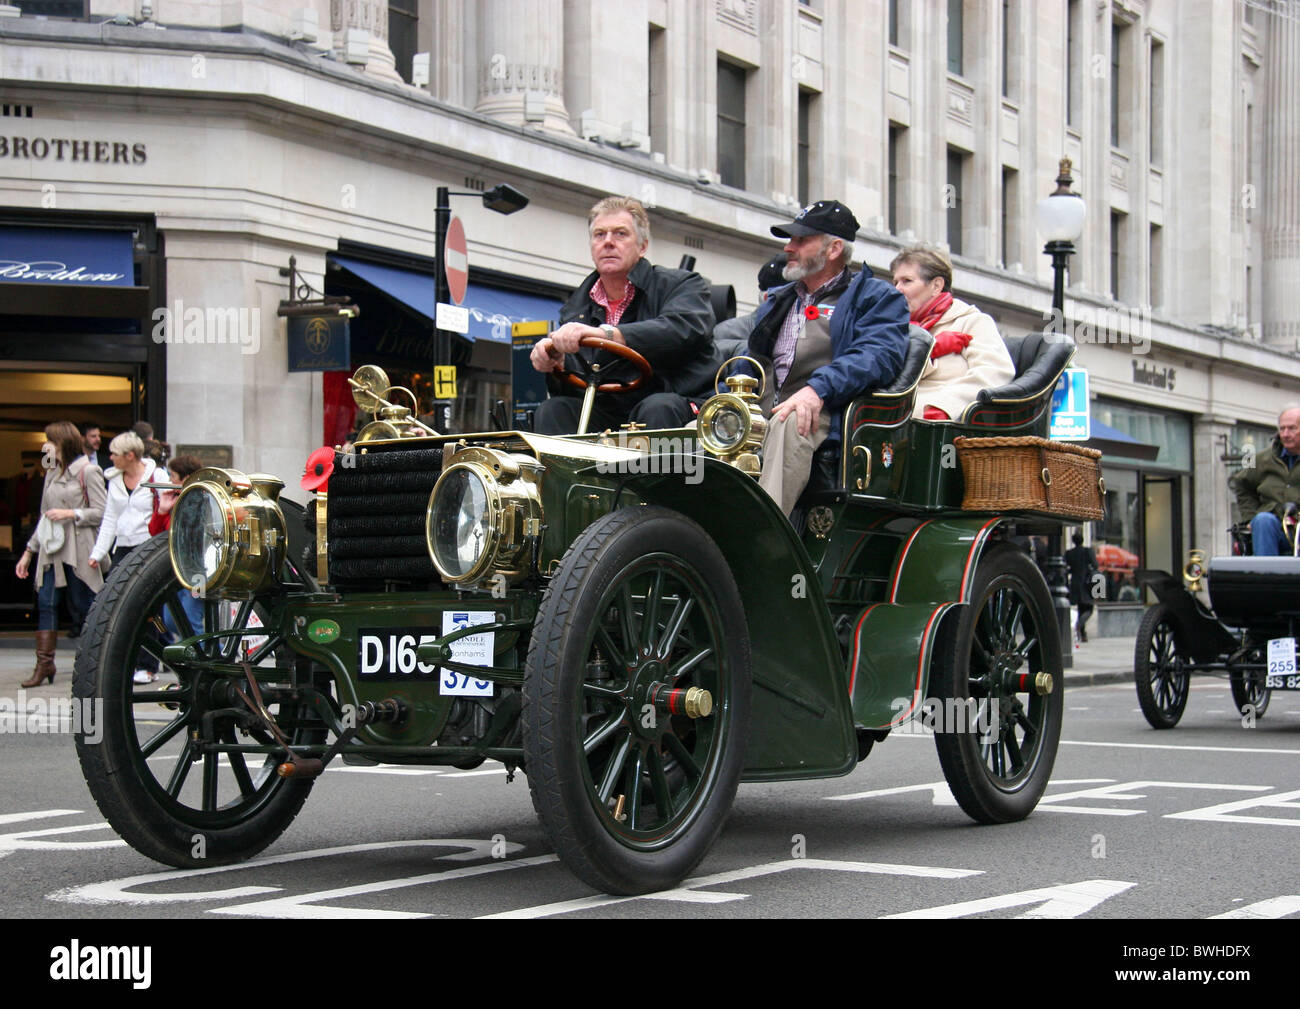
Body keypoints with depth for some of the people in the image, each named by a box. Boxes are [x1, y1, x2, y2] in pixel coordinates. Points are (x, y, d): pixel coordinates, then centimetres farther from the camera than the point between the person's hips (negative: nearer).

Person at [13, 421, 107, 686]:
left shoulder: (87, 471, -5)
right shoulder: (52, 472, 17)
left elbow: (102, 513, -8)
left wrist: (71, 514, -18)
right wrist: (29, 551, 20)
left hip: (77, 550, -6)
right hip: (51, 549, 6)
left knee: (82, 606, 0)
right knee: (45, 603, -3)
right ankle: (44, 664, -3)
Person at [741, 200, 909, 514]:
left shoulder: (874, 296, 12)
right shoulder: (776, 302, 34)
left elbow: (879, 355, -8)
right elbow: (749, 366, 34)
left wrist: (818, 388, -25)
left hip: (824, 417, -6)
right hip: (761, 415, 6)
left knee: (787, 426, -40)